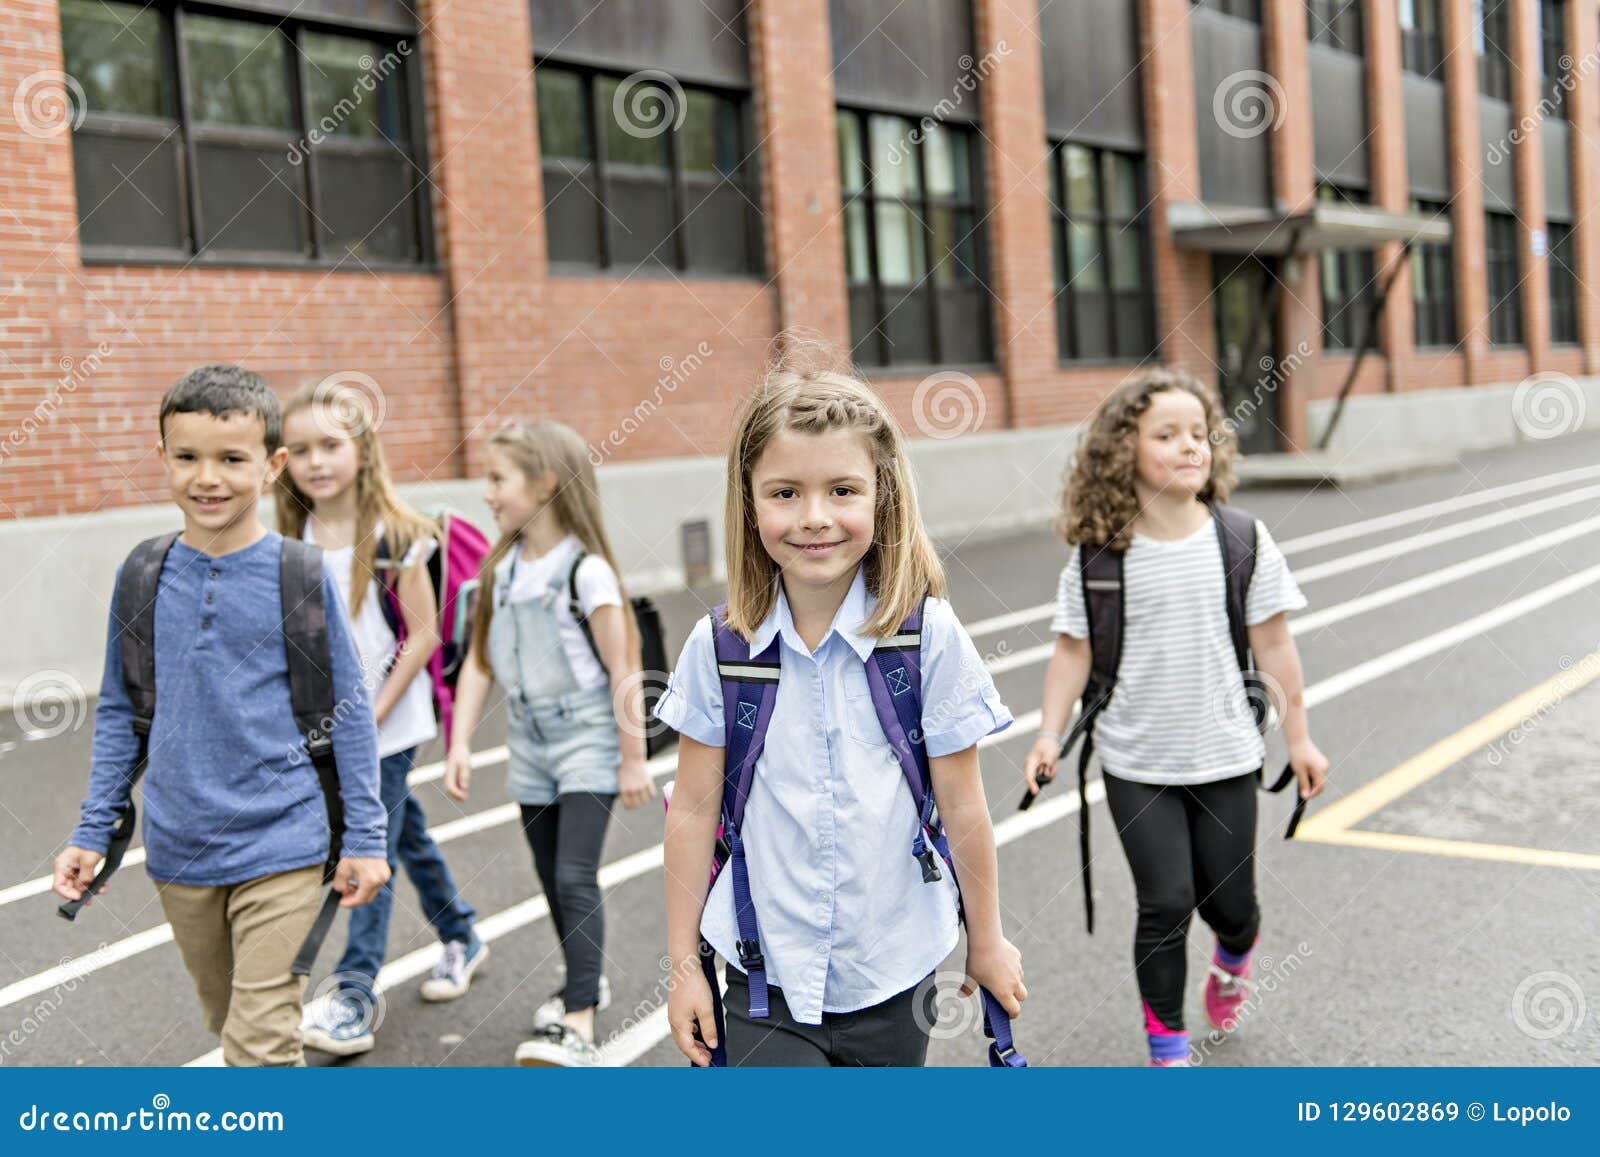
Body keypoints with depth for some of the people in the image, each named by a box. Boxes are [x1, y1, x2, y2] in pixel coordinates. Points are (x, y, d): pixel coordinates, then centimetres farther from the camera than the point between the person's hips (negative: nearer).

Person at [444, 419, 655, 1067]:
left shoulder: (586, 571, -16)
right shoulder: (502, 569, 3)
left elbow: (622, 670, -14)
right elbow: (479, 662, 5)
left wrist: (633, 761, -12)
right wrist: (460, 744, -2)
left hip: (588, 743, -7)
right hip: (530, 746, 7)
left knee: (575, 878, -13)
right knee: (552, 879, 16)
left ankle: (578, 1026, -11)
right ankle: (585, 983, 36)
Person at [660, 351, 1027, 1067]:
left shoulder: (929, 637, -12)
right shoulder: (719, 647, -8)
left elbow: (963, 809, -3)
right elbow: (694, 810, -1)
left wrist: (987, 940, 6)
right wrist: (683, 964, 4)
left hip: (893, 975, 0)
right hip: (766, 977, 0)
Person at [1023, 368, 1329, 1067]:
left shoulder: (1242, 540, -5)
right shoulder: (1099, 555, -9)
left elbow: (1272, 644, 0)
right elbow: (1074, 648, -2)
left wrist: (1298, 738, 4)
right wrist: (1049, 735, -10)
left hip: (1225, 757, 2)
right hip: (1136, 763, -1)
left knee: (1229, 903, 11)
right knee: (1166, 903, -3)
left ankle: (1234, 956, 49)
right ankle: (1166, 1040, 19)